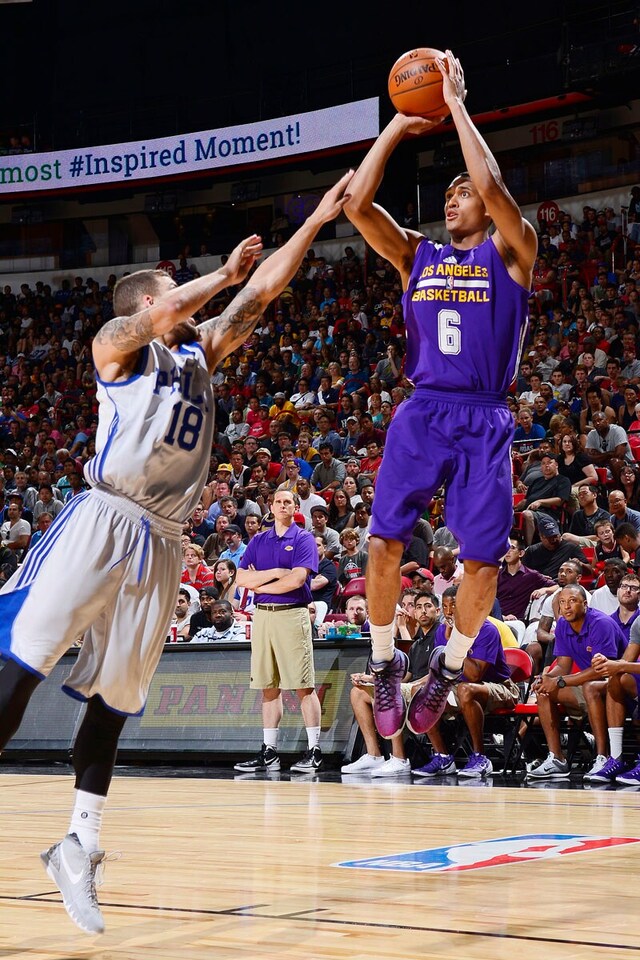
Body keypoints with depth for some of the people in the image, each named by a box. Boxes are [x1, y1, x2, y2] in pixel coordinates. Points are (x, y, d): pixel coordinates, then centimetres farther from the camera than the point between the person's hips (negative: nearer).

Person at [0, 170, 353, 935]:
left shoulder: (200, 352, 23)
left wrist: (315, 222, 16)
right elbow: (159, 317, -14)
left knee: (116, 693, 6)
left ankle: (79, 846, 10)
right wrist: (224, 272, -5)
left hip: (159, 542, 6)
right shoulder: (119, 343, 6)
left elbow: (260, 295, 20)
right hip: (104, 520, -6)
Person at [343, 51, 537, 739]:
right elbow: (357, 203, 0)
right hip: (421, 414, 2)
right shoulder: (416, 254, 14)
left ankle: (449, 666, 17)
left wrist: (456, 105, -7)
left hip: (484, 421, -2)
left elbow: (493, 185, -14)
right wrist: (396, 128, 3)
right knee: (384, 540, -9)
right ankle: (384, 663, 9)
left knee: (482, 556, -4)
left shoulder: (510, 252, 5)